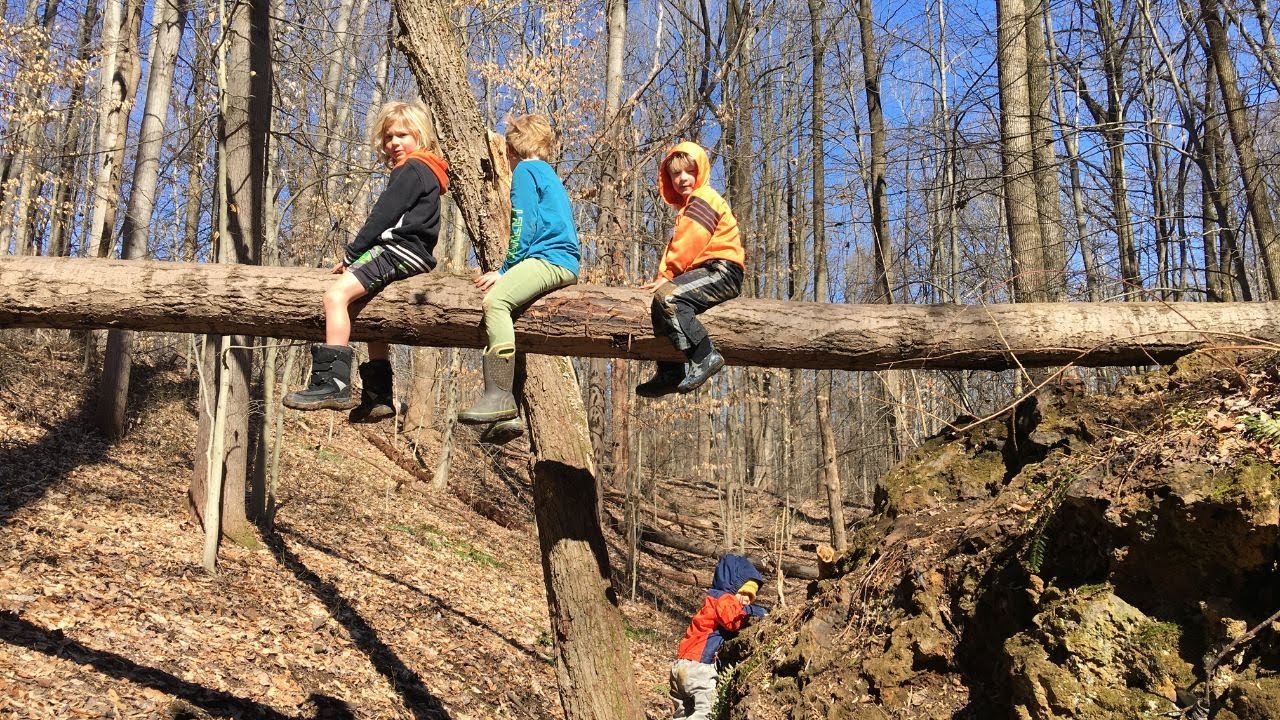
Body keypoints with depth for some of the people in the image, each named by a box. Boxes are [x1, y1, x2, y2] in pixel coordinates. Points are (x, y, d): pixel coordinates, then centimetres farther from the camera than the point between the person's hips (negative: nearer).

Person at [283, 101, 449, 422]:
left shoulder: (412, 169, -7)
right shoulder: (425, 172, 25)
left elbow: (382, 217, -14)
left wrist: (351, 253, -8)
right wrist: (358, 254, 16)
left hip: (400, 249, -12)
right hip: (410, 254, 12)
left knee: (337, 294, -23)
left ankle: (333, 383, -32)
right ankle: (380, 394, 27)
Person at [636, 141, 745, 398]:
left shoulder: (702, 199, -4)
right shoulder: (689, 206, 29)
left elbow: (688, 245, -15)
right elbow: (675, 248, 20)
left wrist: (666, 276, -10)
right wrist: (664, 277, 3)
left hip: (721, 270, -11)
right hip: (708, 273, 11)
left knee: (668, 298, -29)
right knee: (659, 303, 14)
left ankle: (705, 357, -31)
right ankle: (670, 374, 10)